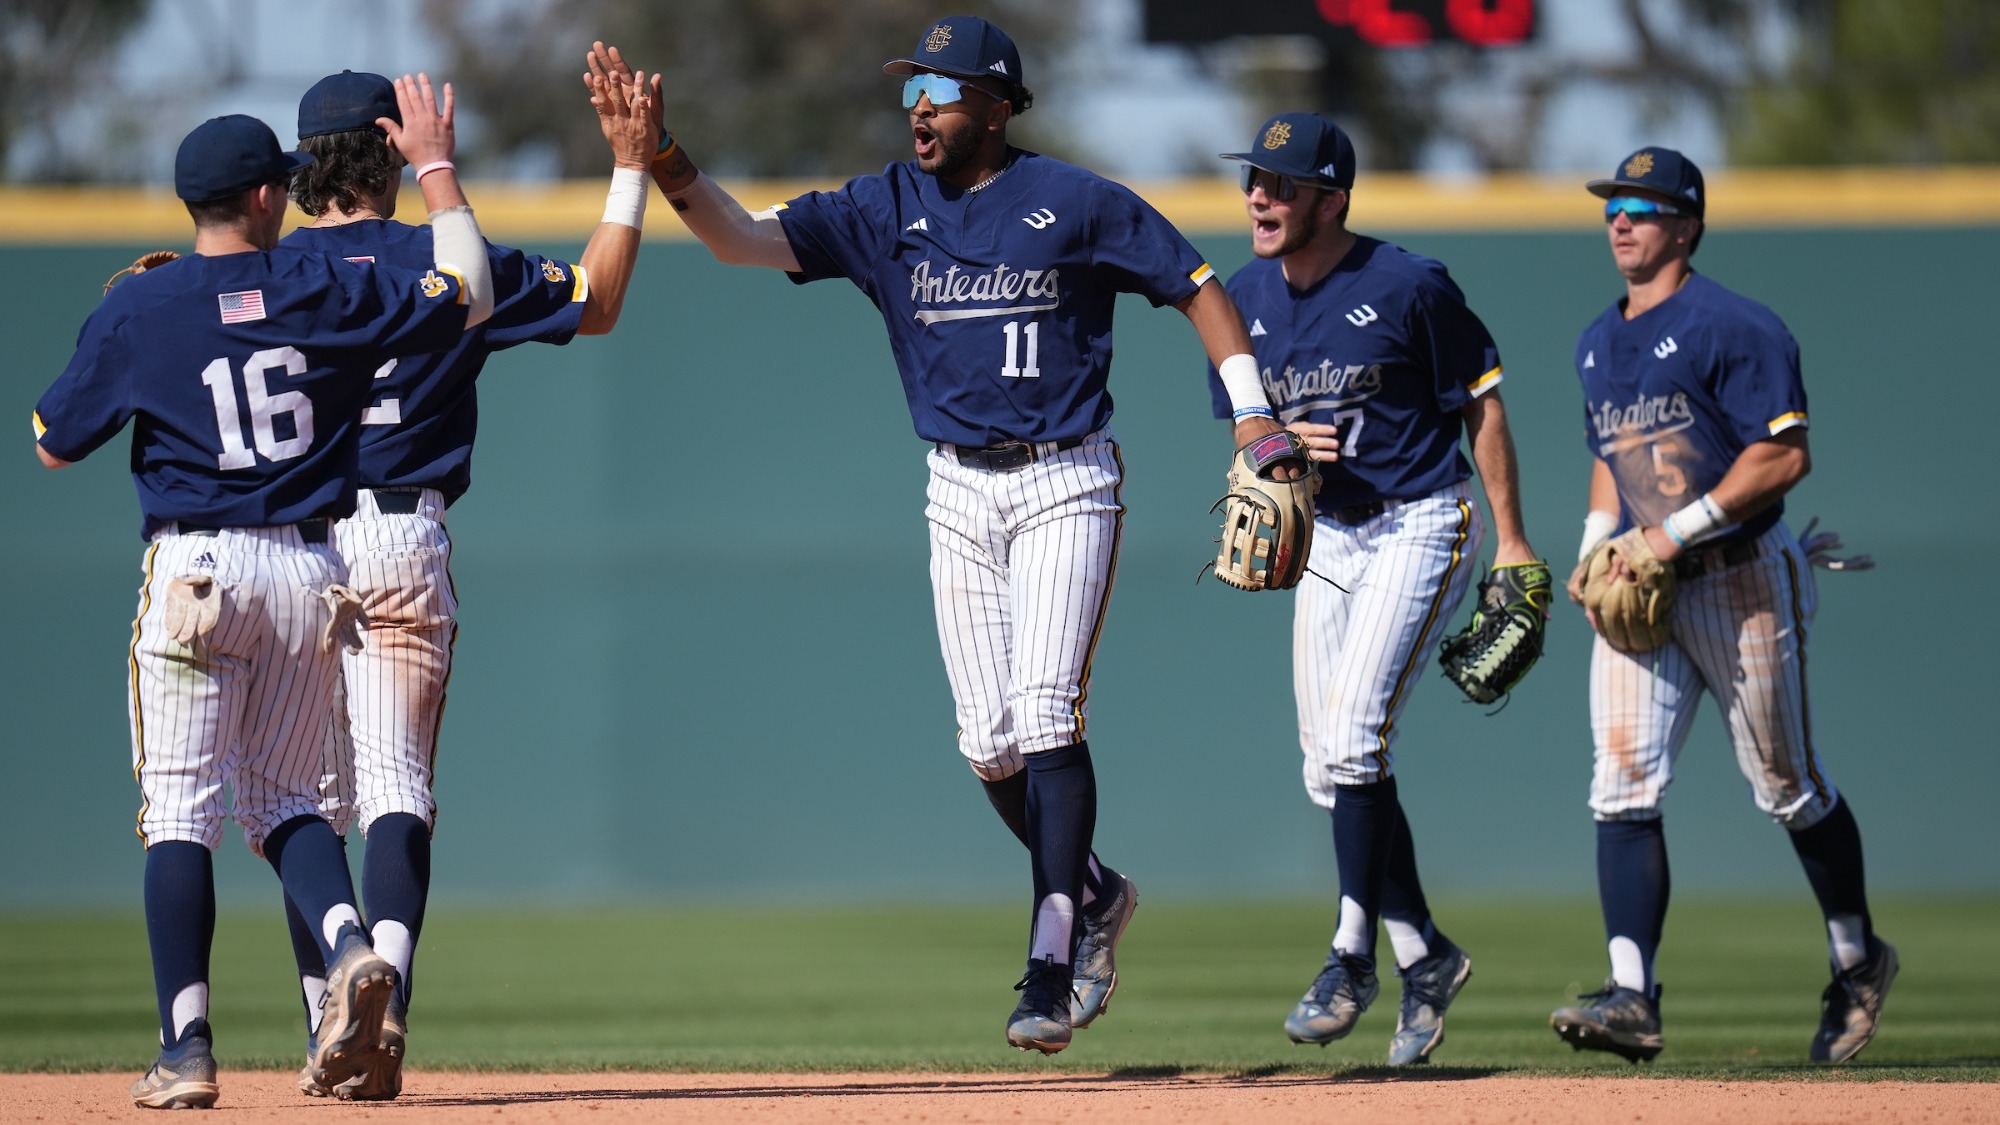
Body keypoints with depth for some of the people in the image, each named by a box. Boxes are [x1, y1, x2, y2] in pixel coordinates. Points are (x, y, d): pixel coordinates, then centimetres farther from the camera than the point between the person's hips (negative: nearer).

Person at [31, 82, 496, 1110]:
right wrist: (435, 163, 22)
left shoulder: (135, 312, -4)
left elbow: (53, 445, 7)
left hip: (197, 571, -3)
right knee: (282, 799, 16)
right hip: (311, 570, 3)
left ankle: (187, 1051, -6)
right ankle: (349, 944, -12)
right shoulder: (327, 294, 1)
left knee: (180, 807, 0)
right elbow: (466, 293, 15)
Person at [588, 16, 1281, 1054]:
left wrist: (1252, 413, -12)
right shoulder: (884, 211, 2)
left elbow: (1195, 287, -1)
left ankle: (1051, 967, -16)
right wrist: (668, 166, -26)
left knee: (1047, 713, -15)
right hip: (959, 491, 4)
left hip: (1065, 482, -4)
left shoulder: (1074, 204, -6)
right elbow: (748, 238, -9)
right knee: (988, 741, 3)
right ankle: (1093, 896, 28)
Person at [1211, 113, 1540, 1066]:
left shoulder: (1407, 288, -14)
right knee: (1330, 769, 6)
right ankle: (1423, 955, 18)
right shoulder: (1245, 300, 2)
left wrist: (1512, 541, -9)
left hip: (1420, 522, -7)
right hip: (1324, 537, 7)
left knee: (1353, 735, -18)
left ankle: (1352, 955, -10)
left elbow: (1482, 403, -7)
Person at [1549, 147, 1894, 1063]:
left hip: (1741, 583, -6)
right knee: (1623, 786, -10)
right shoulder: (1599, 344, 14)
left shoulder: (1734, 328, -11)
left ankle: (1857, 962, 26)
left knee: (1787, 789, 5)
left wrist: (1679, 529, -21)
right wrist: (1595, 547, 10)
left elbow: (1786, 454, -18)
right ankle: (1632, 996, -16)